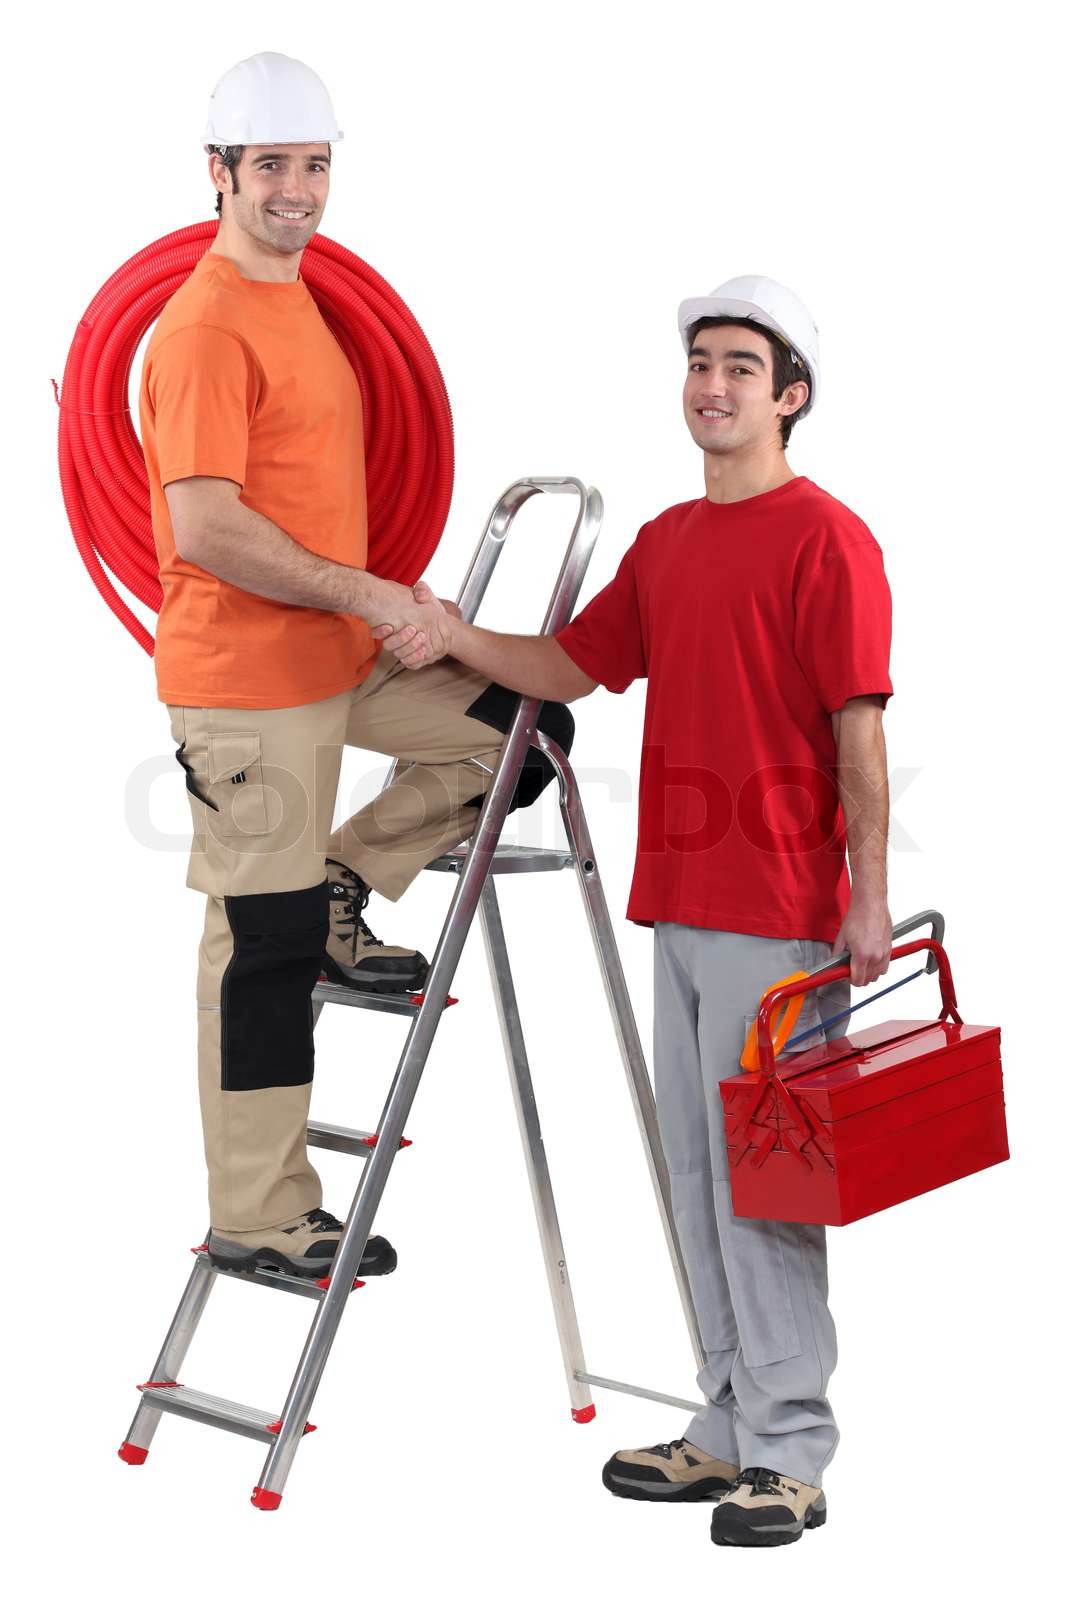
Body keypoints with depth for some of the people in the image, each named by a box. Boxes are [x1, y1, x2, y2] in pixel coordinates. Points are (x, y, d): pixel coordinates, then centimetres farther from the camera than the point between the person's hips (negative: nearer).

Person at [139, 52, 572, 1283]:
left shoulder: (292, 302, 15)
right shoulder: (205, 325, -16)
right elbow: (204, 530, -24)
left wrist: (382, 609, 15)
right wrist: (362, 593, -18)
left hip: (339, 656, 9)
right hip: (248, 682, -9)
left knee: (527, 722, 6)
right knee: (262, 946, -2)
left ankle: (339, 891, 13)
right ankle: (257, 1220, 10)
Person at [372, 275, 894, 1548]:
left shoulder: (825, 538, -7)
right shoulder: (665, 543, 16)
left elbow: (857, 726, -12)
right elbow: (572, 667, 22)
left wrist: (869, 894, -16)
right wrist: (455, 639, 8)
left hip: (779, 912, -8)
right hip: (678, 903, 8)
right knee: (695, 1167, 12)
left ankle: (789, 1454, 4)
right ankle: (729, 1429, 22)